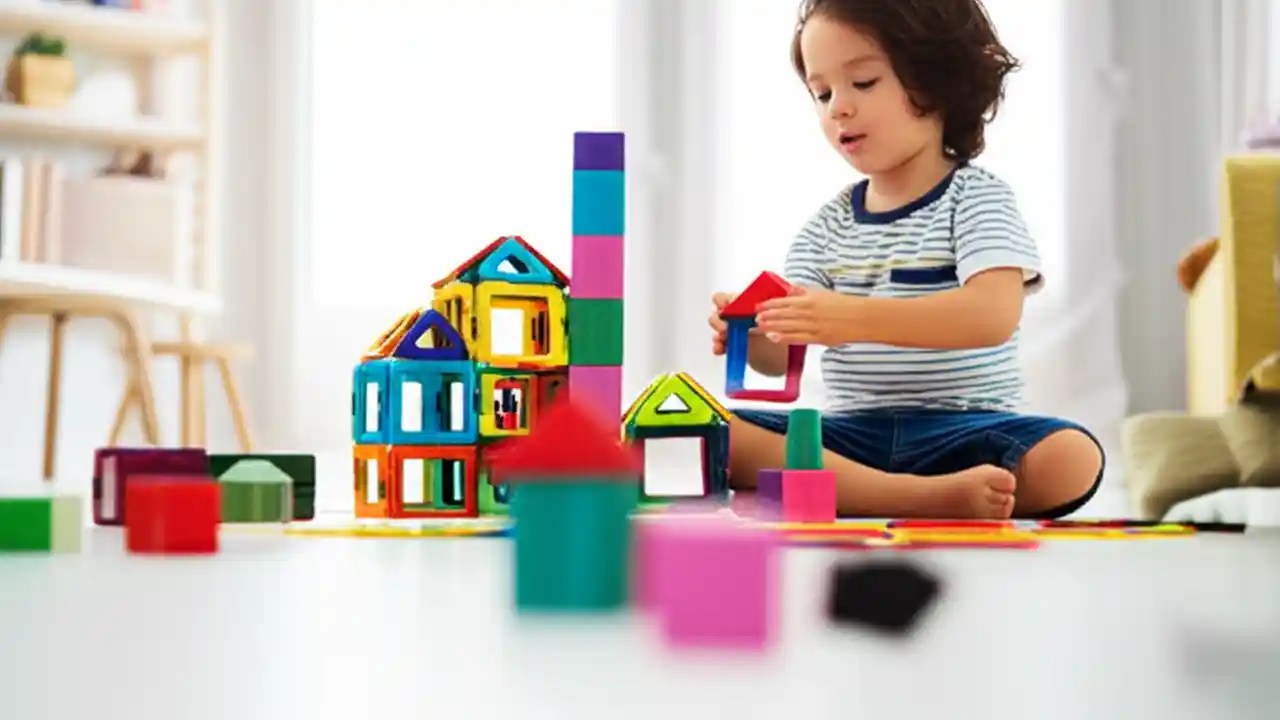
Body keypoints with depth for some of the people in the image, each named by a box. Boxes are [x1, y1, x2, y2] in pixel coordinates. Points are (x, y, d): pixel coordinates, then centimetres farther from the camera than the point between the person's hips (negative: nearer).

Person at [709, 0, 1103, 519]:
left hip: (964, 433, -3)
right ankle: (932, 498, -32)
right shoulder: (829, 223, 12)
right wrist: (750, 335, -22)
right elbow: (784, 355, 4)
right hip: (852, 434, 4)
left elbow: (993, 315, -21)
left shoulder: (976, 198, -2)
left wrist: (856, 318, -35)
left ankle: (840, 492, -26)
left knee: (1073, 460, -33)